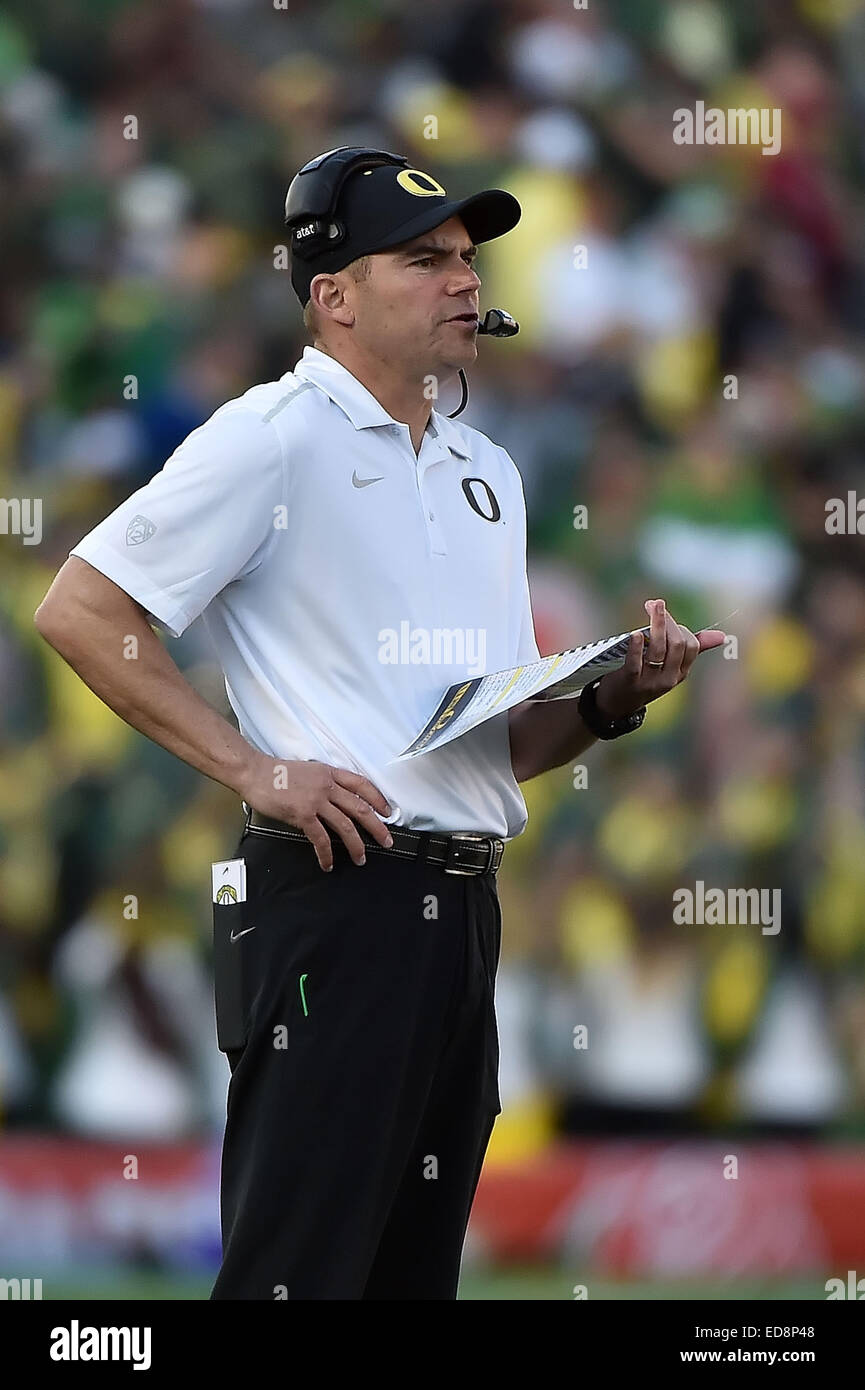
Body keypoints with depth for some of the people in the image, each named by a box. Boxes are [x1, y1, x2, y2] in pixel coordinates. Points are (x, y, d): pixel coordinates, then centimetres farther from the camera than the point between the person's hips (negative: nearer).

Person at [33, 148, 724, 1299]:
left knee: (420, 1267, 10)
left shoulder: (487, 472, 20)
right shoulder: (275, 437, -4)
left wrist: (617, 697, 1)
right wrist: (254, 769, -15)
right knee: (298, 1268, -11)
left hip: (466, 904, 8)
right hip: (335, 896, -8)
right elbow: (79, 611, -10)